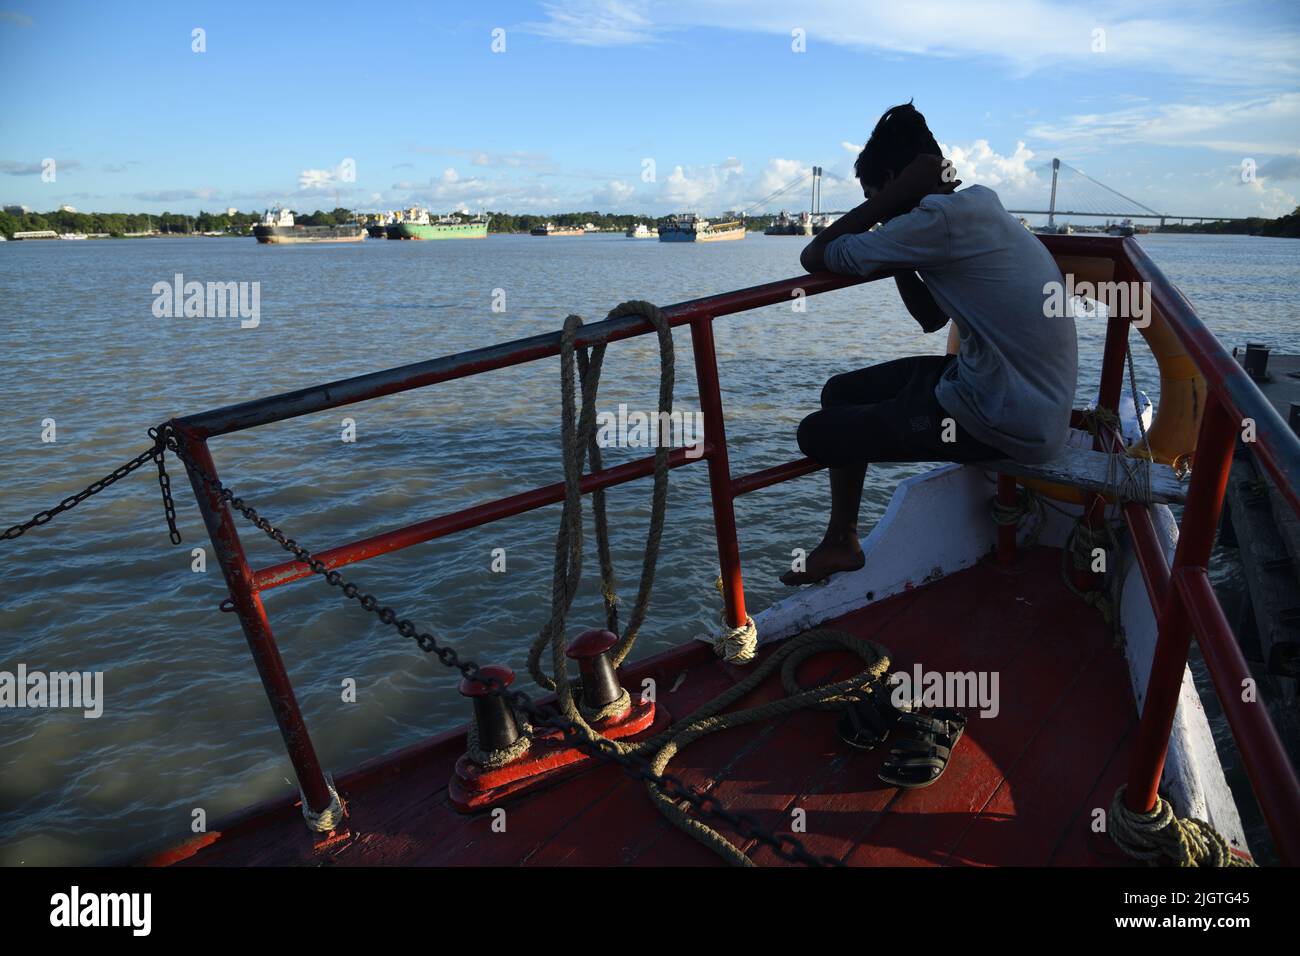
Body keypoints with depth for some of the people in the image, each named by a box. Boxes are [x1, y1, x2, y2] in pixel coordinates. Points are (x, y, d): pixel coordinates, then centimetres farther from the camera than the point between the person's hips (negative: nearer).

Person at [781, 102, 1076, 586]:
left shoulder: (940, 218, -22)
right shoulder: (977, 206, 10)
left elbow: (813, 258, -15)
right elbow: (931, 317, 18)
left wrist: (892, 201, -10)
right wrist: (896, 256, 7)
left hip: (1006, 423, -10)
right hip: (1023, 398, 10)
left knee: (817, 433, -3)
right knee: (841, 393, 15)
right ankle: (839, 542, 22)